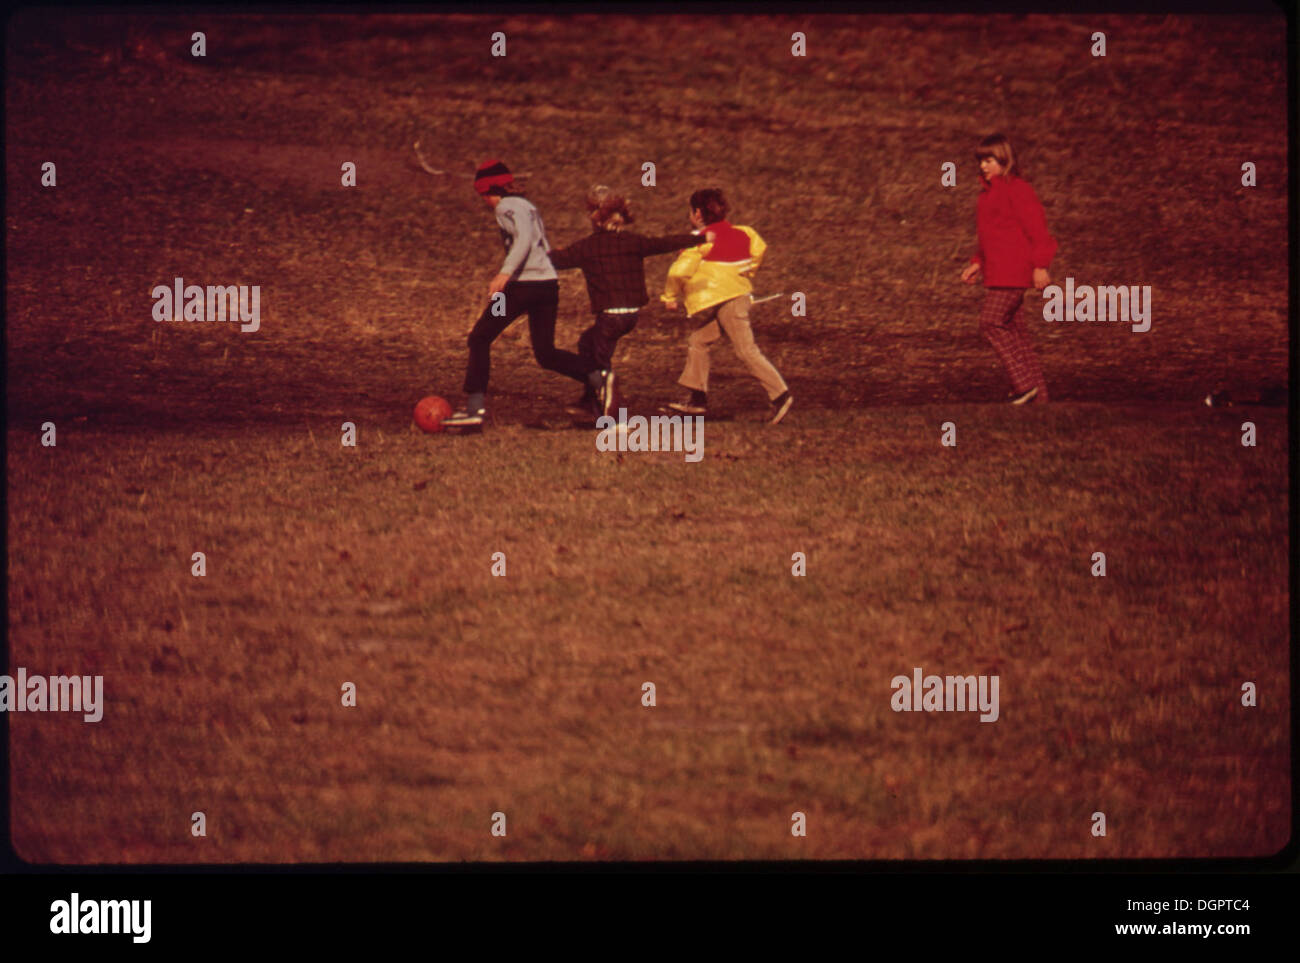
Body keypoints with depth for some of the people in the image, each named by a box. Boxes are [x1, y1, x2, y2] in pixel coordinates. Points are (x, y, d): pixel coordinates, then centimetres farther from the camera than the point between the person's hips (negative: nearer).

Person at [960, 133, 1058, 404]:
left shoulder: (1016, 189, -11)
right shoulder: (988, 191, 18)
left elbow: (1036, 228, -14)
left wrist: (1040, 266, -18)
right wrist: (977, 263, 18)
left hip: (1013, 270, -10)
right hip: (996, 273, 10)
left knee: (991, 323, -16)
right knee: (1013, 328, 8)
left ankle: (1025, 383, -13)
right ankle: (1037, 392, 11)